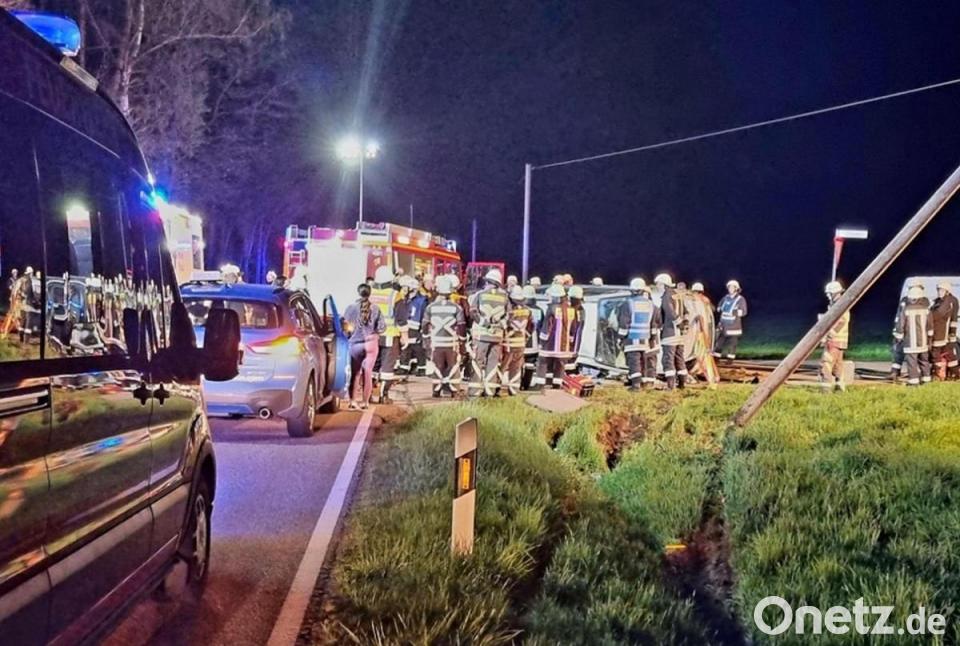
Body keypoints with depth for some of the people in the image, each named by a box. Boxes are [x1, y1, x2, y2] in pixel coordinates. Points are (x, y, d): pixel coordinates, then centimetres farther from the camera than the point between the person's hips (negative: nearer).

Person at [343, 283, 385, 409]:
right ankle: (365, 401, 12)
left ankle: (353, 400, 3)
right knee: (368, 372, 8)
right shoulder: (375, 309, -4)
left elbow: (346, 326, -7)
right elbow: (382, 327, -3)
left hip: (356, 343, -1)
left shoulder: (352, 308, -8)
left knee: (355, 372, 9)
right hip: (371, 343, 1)